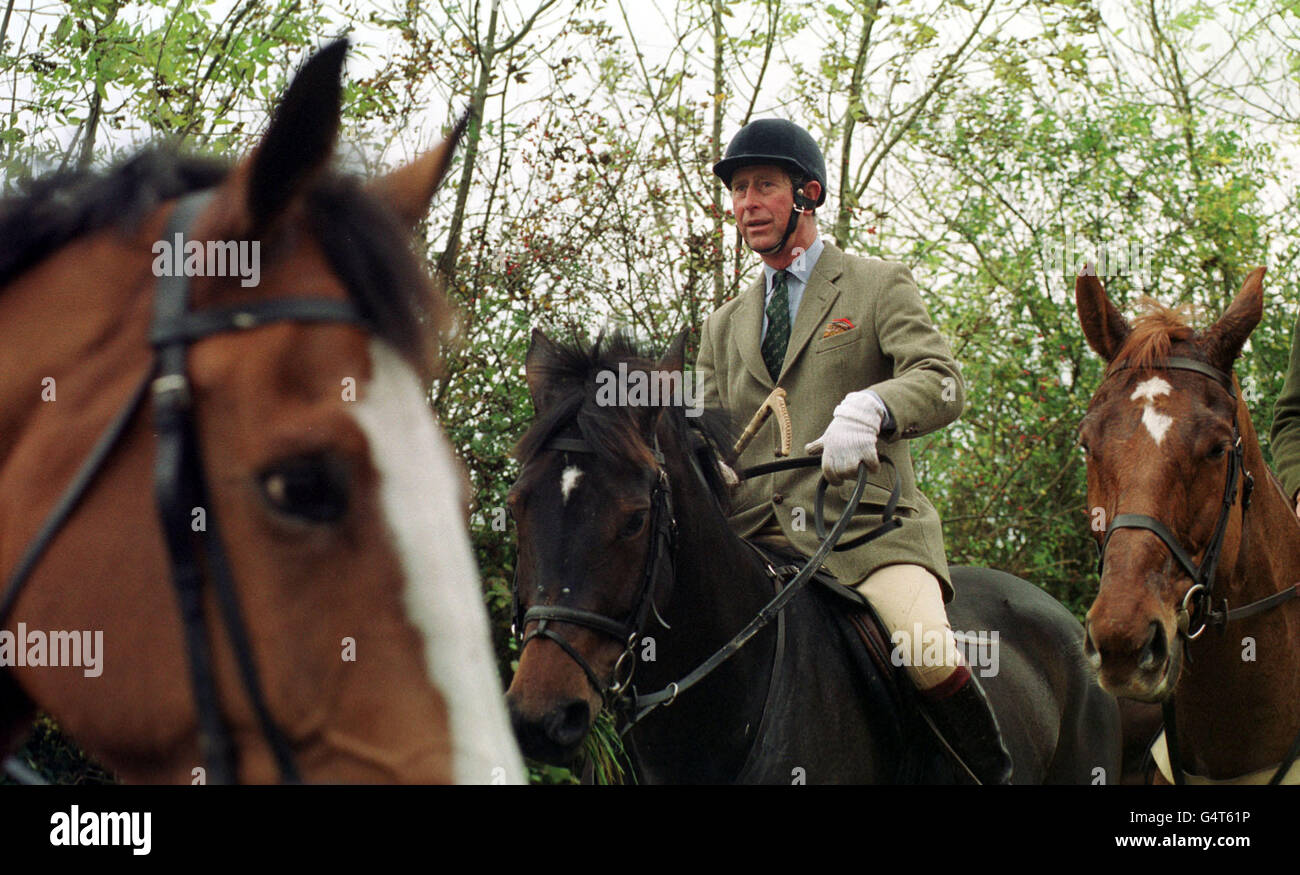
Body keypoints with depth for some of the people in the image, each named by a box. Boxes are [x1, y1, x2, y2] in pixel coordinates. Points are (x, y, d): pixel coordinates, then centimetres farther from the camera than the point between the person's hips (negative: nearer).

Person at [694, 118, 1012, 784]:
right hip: (755, 542, 4)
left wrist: (868, 407, -29)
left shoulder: (880, 286, 8)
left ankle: (994, 775, -7)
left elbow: (941, 384, -7)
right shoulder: (724, 327, 22)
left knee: (929, 654, -29)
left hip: (865, 527, -4)